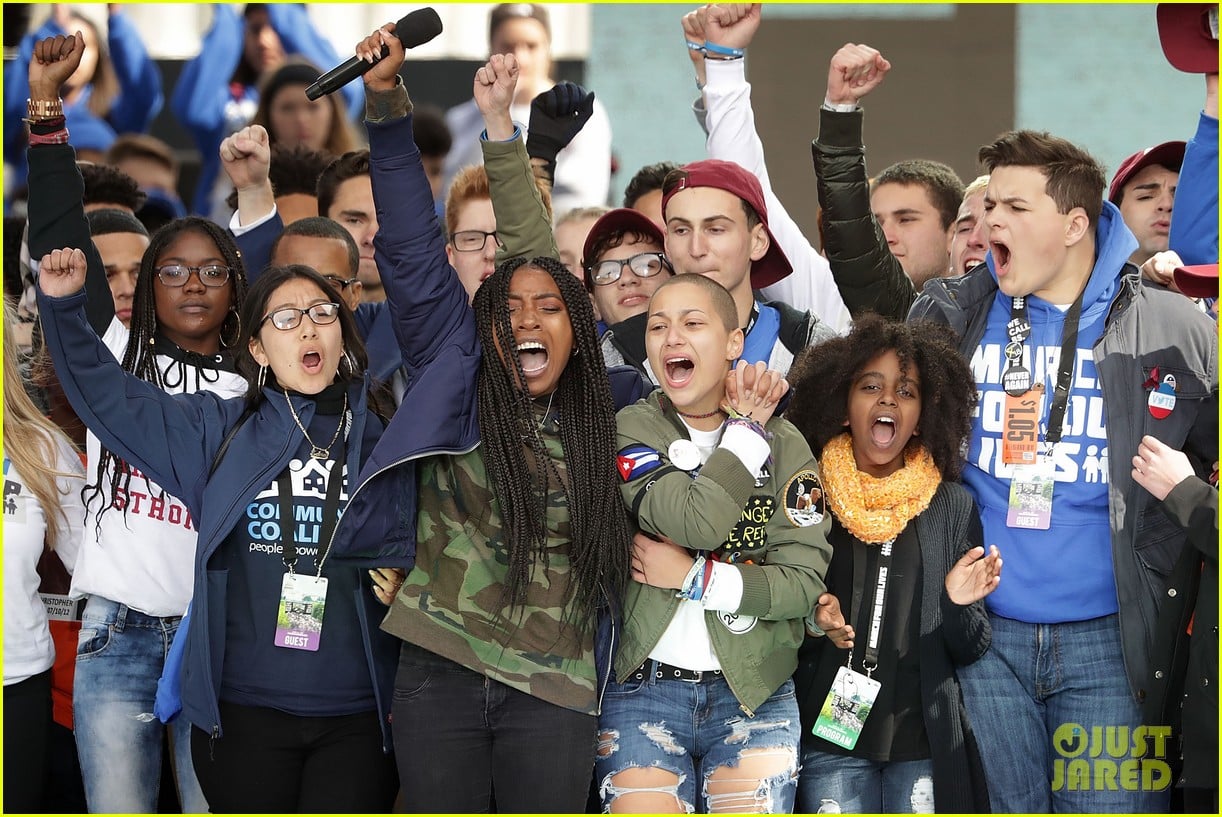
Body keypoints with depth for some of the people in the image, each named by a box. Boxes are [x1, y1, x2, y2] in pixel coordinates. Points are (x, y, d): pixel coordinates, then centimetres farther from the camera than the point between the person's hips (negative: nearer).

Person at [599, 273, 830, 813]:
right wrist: (748, 429, -7)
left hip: (754, 693, 2)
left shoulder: (785, 444, 5)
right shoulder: (630, 431, -1)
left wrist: (695, 578, -13)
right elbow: (697, 521, -18)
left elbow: (805, 580, -4)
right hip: (644, 689, -1)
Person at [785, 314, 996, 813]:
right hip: (828, 737, -1)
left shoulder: (953, 506, 7)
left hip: (926, 744, 1)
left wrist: (959, 605, -13)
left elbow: (968, 651, 7)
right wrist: (810, 621, -10)